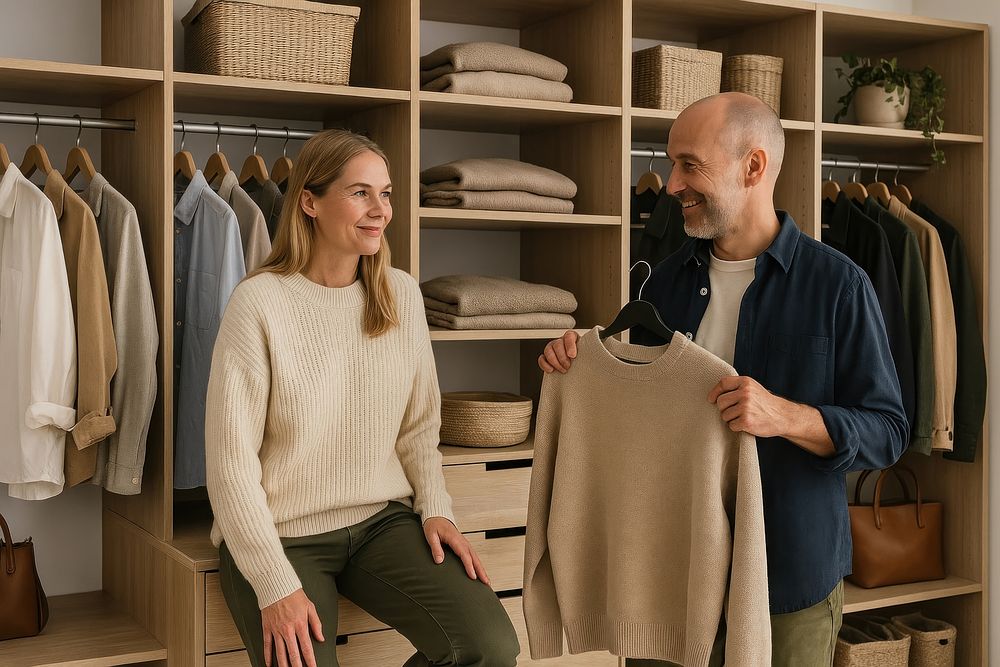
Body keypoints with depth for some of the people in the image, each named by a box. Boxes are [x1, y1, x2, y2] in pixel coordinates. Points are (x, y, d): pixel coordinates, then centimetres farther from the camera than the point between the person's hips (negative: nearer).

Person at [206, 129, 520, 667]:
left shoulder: (401, 294, 2)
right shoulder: (259, 302, -13)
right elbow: (230, 461, -14)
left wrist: (435, 508, -5)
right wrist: (275, 586, -17)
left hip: (383, 520, 4)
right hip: (281, 533, -3)